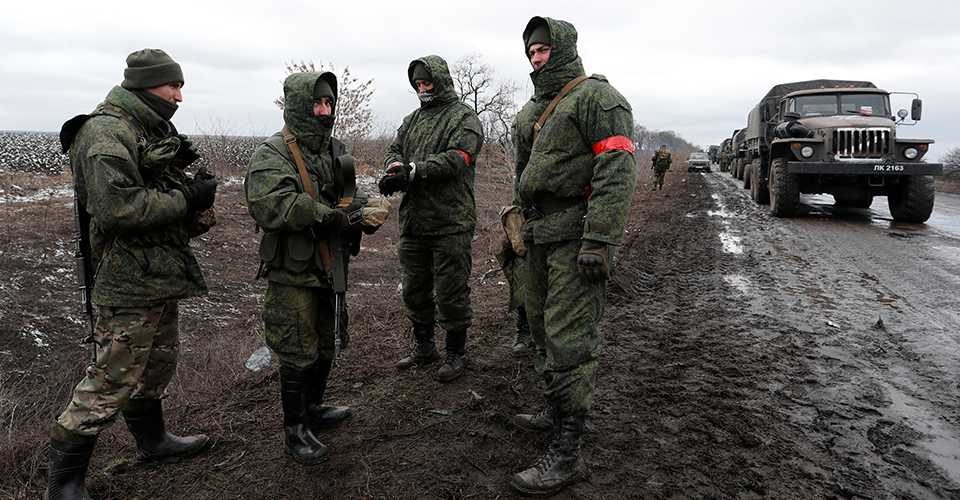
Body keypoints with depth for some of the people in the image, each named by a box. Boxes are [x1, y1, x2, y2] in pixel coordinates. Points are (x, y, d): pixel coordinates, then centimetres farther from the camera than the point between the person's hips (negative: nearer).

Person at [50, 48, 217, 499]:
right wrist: (187, 199, -21)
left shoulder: (152, 130, 15)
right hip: (129, 280, -10)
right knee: (114, 378, -3)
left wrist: (181, 170, 3)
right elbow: (116, 208, -28)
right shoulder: (107, 132, -16)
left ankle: (152, 438, 41)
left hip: (161, 276, 10)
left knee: (158, 363, 22)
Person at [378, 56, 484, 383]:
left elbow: (456, 160, -17)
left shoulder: (463, 118, -3)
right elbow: (395, 150, 12)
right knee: (414, 288, 15)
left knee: (451, 291, 0)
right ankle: (424, 346, 33)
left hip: (451, 223, -7)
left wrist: (413, 170, -25)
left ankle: (456, 352, 17)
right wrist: (394, 166, -13)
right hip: (413, 221, 7)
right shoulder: (412, 120, 19)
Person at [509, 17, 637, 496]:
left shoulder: (595, 97, -8)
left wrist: (598, 241, -24)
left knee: (568, 338, -9)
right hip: (541, 236, 9)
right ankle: (556, 409, 35)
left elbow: (617, 172, -18)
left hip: (576, 238, -9)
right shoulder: (534, 109, 20)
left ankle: (566, 454, -2)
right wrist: (519, 221, 23)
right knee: (543, 326, 16)